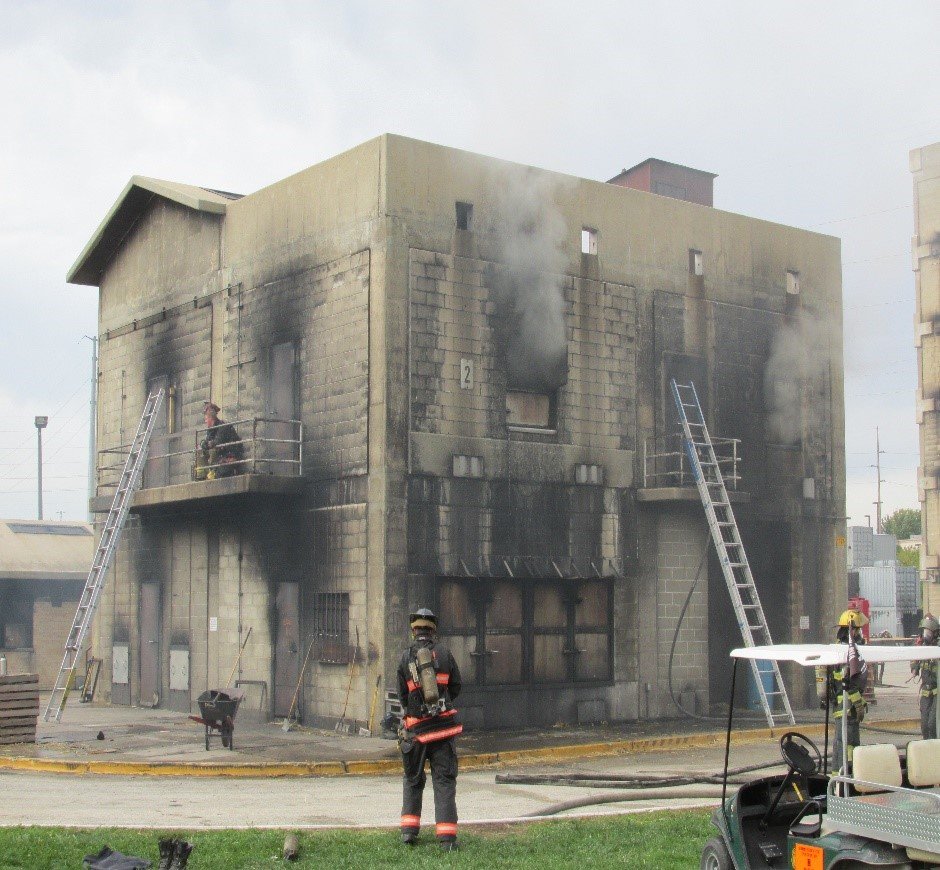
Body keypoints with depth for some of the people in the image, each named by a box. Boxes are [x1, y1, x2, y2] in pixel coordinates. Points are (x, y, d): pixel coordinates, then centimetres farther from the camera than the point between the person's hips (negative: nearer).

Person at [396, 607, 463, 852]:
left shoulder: (405, 658, -2)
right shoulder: (444, 653, -2)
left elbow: (403, 695, 4)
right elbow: (456, 686, 6)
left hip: (416, 727, 1)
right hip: (443, 724, -1)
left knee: (413, 779, 18)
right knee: (444, 780, 2)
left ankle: (409, 830, 17)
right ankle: (447, 837, -4)